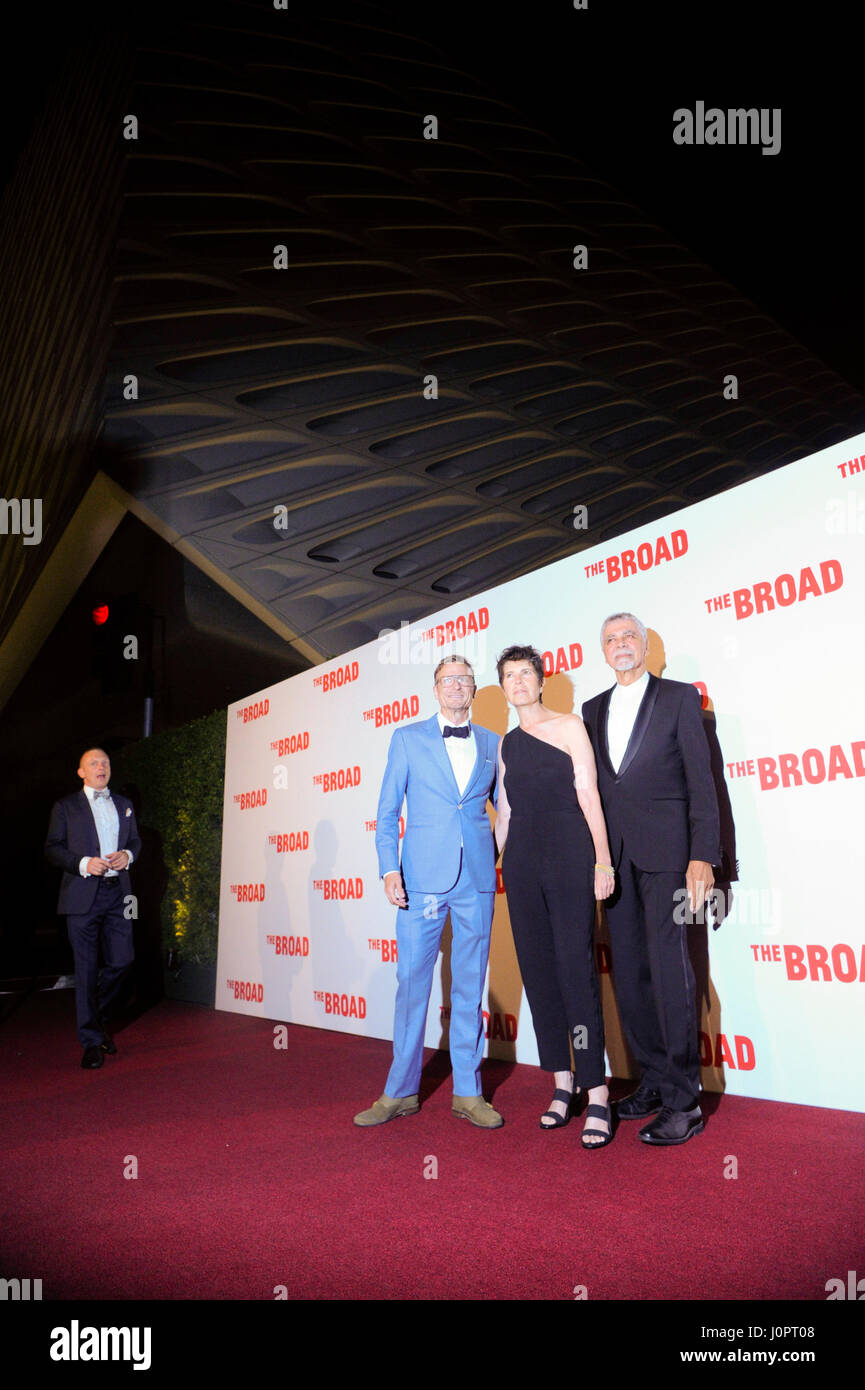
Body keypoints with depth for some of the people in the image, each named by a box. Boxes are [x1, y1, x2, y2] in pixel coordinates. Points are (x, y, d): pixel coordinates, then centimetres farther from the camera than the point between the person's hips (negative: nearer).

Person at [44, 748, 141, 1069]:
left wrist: (127, 855, -1)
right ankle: (91, 1041, 8)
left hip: (117, 893, 4)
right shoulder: (66, 806, 5)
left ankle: (100, 1018, 28)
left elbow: (135, 841, 22)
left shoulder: (124, 805, 17)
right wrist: (84, 863, -15)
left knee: (122, 961, 2)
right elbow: (52, 849, 1)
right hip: (83, 895, -4)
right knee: (86, 968, -1)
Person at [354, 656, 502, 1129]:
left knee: (470, 985, 8)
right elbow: (387, 811, 5)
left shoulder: (492, 743, 10)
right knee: (411, 982, 4)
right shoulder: (408, 738, 6)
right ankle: (400, 1092, 19)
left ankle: (468, 1092, 21)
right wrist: (389, 869, -5)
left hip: (478, 877, 2)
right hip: (422, 876, -1)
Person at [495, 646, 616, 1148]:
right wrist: (497, 861, 18)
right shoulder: (507, 743, 15)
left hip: (569, 858, -5)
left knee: (576, 969, -8)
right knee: (538, 970, 7)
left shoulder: (569, 725, 1)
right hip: (521, 863, 5)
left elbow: (589, 793, -5)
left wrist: (603, 859, -11)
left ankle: (597, 1095, -1)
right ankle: (563, 1085, 18)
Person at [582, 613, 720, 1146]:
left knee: (669, 969, -8)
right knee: (630, 972, 8)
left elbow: (702, 781, -3)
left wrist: (703, 856, -11)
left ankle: (683, 1102, 2)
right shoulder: (593, 709, 17)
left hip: (665, 850, -5)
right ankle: (654, 1082, 20)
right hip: (614, 855, 5)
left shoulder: (679, 697, 3)